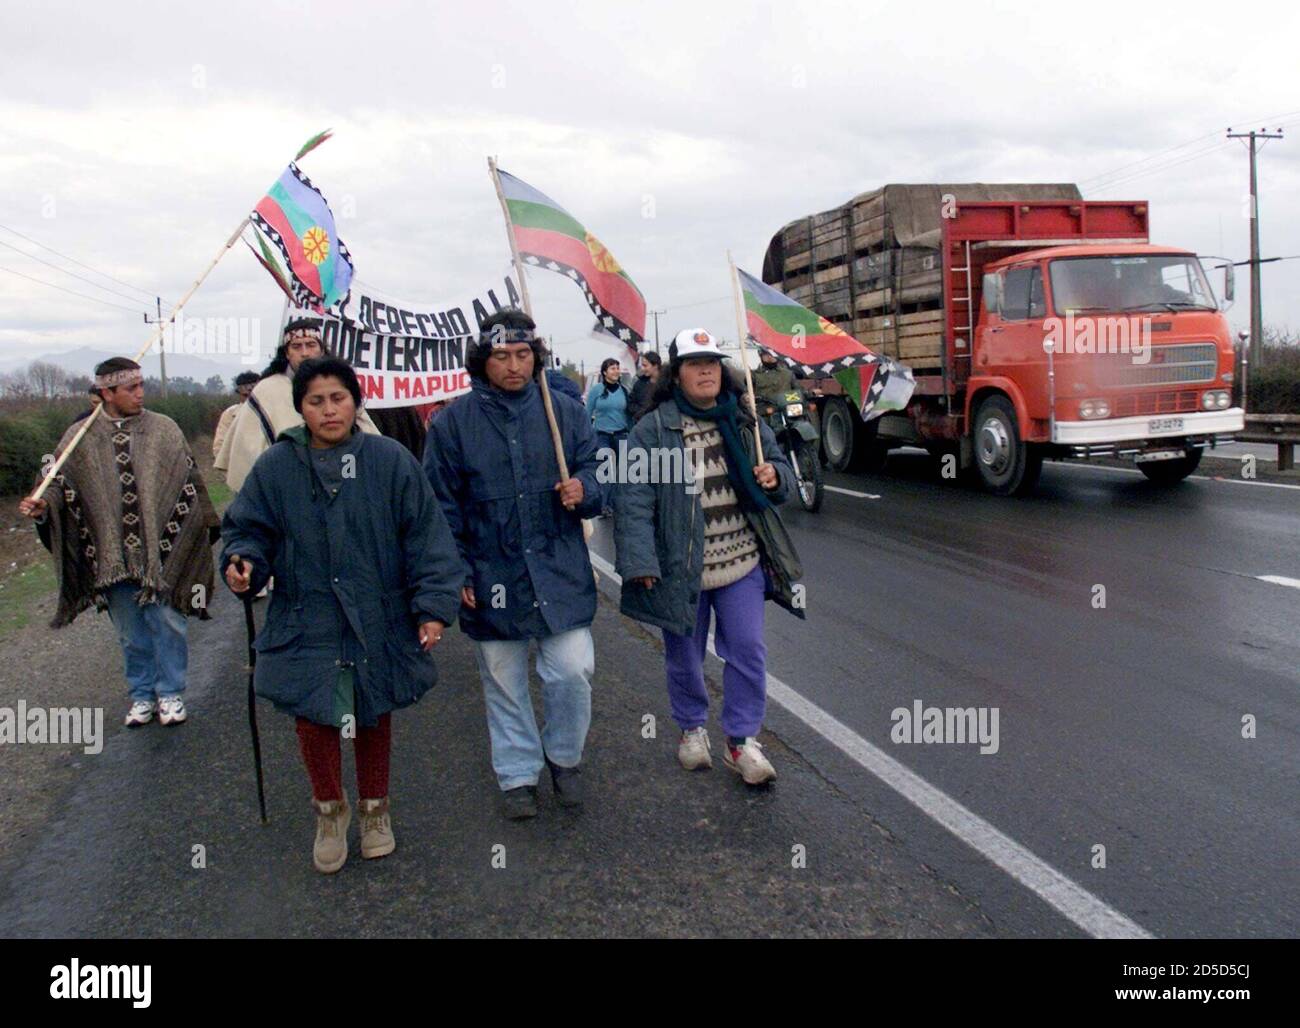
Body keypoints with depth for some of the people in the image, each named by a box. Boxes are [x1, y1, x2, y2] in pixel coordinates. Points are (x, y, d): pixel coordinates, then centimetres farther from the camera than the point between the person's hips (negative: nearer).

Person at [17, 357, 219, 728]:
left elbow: (189, 483, 2)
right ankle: (142, 694, 28)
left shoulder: (164, 429, 0)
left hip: (162, 550, -1)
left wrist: (205, 529, 1)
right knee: (130, 631, 12)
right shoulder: (80, 438, 1)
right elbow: (61, 485, 3)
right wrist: (43, 507, -18)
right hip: (113, 554, 1)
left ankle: (170, 692, 20)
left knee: (167, 623, 3)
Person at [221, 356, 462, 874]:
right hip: (306, 623, 0)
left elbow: (426, 536, -6)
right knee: (315, 716, 2)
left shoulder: (391, 461, -7)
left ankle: (374, 808, 39)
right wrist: (243, 560, -16)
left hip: (378, 622, 0)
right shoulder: (276, 467, -4)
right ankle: (330, 809, 31)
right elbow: (248, 527, 6)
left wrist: (434, 605, -10)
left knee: (375, 715, 15)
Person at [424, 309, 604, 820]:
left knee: (573, 672, -2)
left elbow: (594, 476, 8)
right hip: (491, 580, 0)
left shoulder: (566, 411, 2)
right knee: (504, 682, 11)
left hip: (560, 572, 1)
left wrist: (583, 490, -16)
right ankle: (517, 774, 31)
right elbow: (443, 506, 2)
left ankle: (564, 756, 27)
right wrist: (456, 572, -4)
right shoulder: (453, 422, -1)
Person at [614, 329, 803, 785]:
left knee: (748, 650, 4)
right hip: (680, 570, -3)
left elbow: (783, 474, 15)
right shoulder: (652, 430, -10)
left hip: (742, 563, 3)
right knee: (684, 657, 13)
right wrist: (640, 563, -20)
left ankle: (741, 740, 21)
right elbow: (633, 500, -14)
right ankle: (692, 728, 37)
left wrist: (775, 477, -10)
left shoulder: (744, 423, 5)